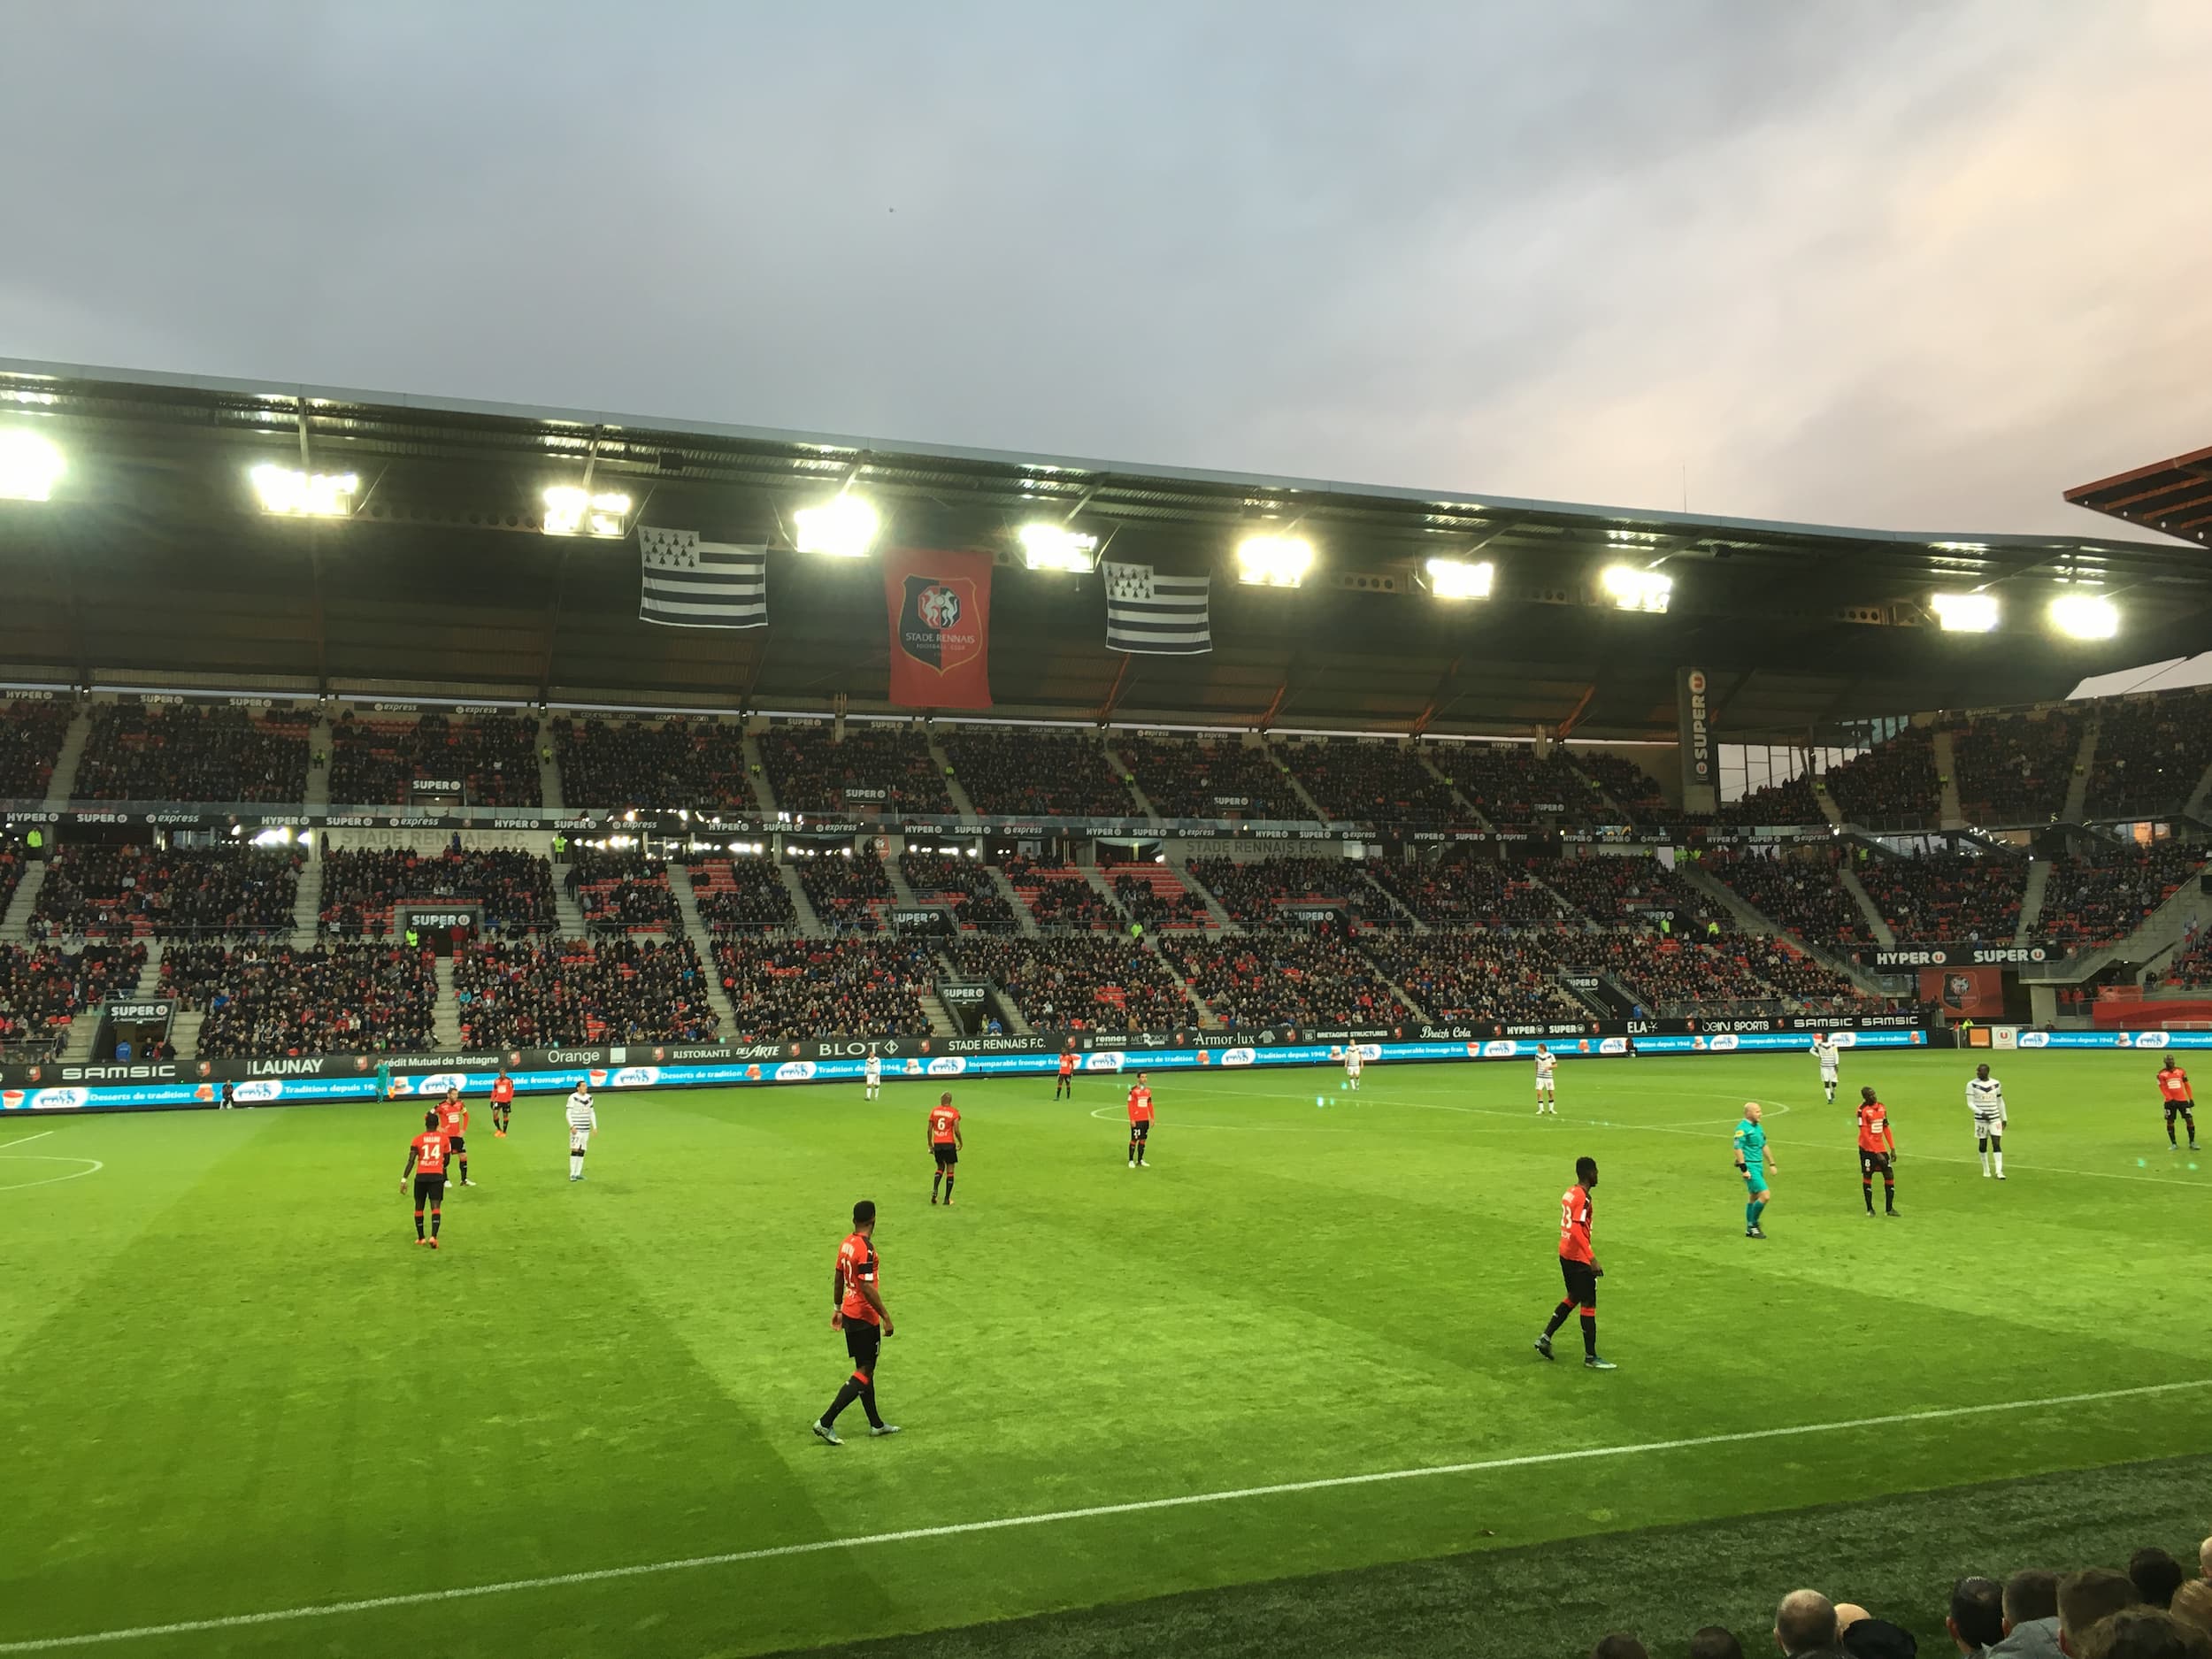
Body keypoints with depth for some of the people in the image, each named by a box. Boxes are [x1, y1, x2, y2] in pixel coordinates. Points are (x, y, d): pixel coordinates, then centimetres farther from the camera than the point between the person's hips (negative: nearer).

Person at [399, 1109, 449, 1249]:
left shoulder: (418, 1139, 2)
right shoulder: (443, 1138, 6)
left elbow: (411, 1161, -6)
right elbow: (446, 1160, 16)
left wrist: (404, 1179, -5)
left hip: (421, 1176, 0)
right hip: (437, 1176, 0)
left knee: (419, 1207, 16)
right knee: (436, 1207, -4)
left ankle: (421, 1238, 23)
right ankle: (433, 1236, -23)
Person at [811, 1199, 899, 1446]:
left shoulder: (846, 1243, 4)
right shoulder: (866, 1248, -22)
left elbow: (838, 1280, 14)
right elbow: (868, 1288, -25)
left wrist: (837, 1309, 24)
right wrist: (886, 1317, -19)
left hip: (849, 1314, 9)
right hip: (865, 1317, -9)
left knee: (865, 1369, 17)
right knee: (865, 1372, 0)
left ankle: (876, 1424, 27)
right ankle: (826, 1422, -3)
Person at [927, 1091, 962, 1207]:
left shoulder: (934, 1110, 4)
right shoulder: (954, 1112, -5)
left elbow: (929, 1130, 4)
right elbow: (956, 1130, -11)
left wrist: (930, 1145, 14)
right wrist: (960, 1142, 5)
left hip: (937, 1144, 3)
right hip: (949, 1144, -3)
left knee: (940, 1167, 23)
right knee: (950, 1171, 8)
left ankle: (934, 1190, 2)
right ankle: (947, 1199, 7)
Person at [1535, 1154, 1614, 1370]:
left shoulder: (1569, 1193, 9)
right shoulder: (1582, 1198, -19)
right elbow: (1577, 1231, -27)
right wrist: (1592, 1259, -28)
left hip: (1565, 1255, 9)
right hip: (1579, 1259, -9)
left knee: (1573, 1297, 22)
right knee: (1589, 1304, 0)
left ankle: (1545, 1338, 21)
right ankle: (1590, 1357, 6)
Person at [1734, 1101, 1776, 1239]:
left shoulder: (1758, 1127, 13)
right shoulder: (1742, 1128, -15)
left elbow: (1764, 1146, 24)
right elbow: (1738, 1149, -19)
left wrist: (1771, 1163, 23)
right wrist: (1744, 1169, -22)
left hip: (1759, 1165, 9)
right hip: (1750, 1166, -9)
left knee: (1753, 1197, 14)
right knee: (1765, 1196, -13)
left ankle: (1750, 1229, 22)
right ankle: (1752, 1224, 1)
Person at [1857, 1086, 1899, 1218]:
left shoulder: (1882, 1107, 6)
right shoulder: (1863, 1110, -14)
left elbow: (1886, 1129, 12)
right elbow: (1864, 1134, -16)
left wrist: (1892, 1149, 7)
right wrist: (1877, 1153, -19)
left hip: (1881, 1147, 6)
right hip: (1867, 1148, -6)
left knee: (1889, 1175, 1)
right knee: (1867, 1177, 2)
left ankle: (1889, 1208, 11)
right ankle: (1870, 1209, 14)